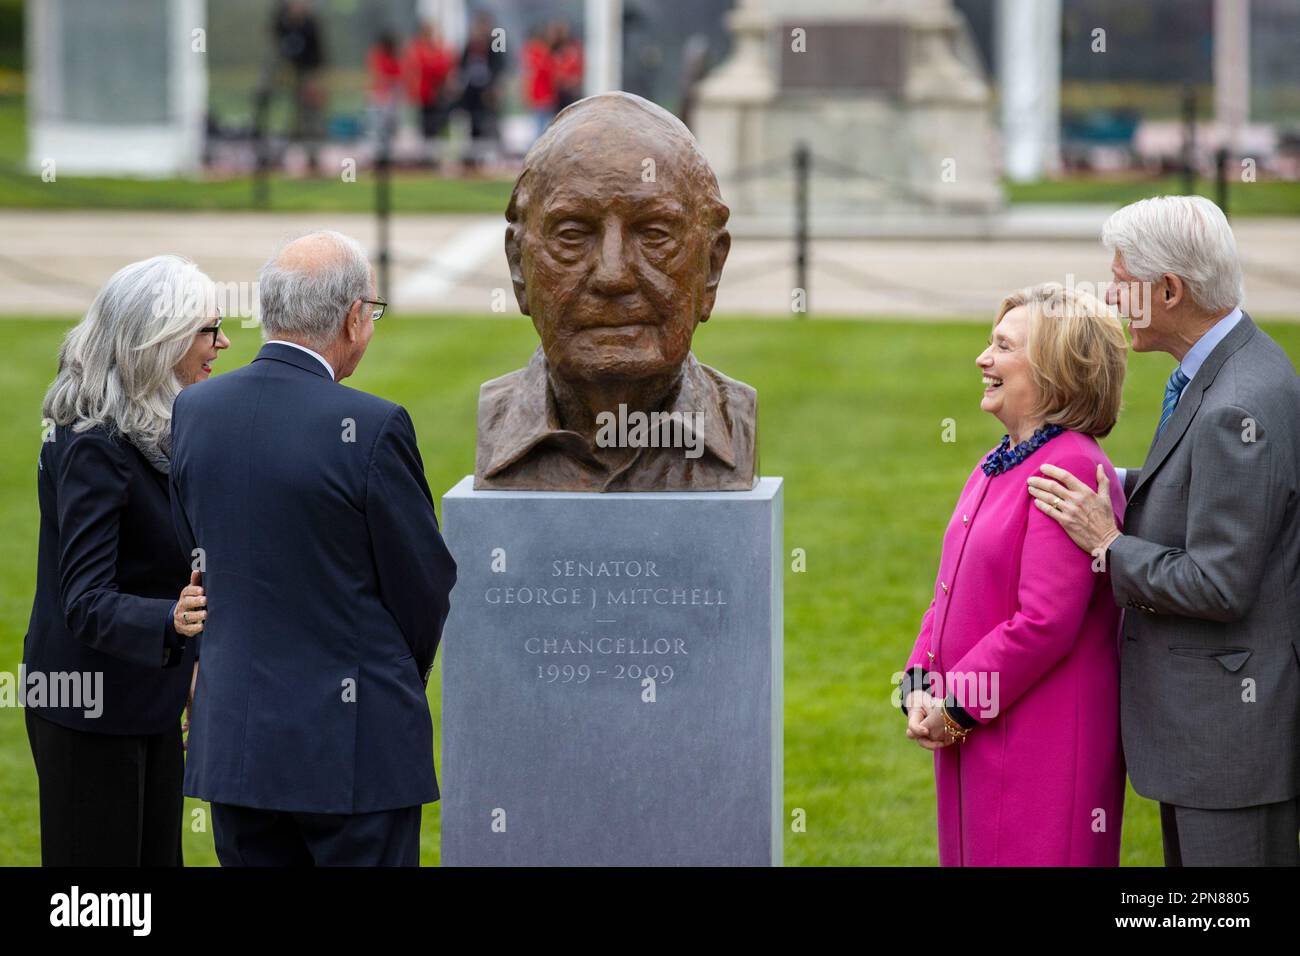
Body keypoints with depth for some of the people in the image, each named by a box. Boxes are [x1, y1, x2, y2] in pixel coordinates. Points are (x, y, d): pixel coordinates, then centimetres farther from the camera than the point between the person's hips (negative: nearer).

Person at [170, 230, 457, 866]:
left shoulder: (193, 411, 1)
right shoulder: (372, 427, -16)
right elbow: (425, 585, -6)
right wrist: (406, 672, 14)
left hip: (232, 736, 5)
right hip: (353, 742, -5)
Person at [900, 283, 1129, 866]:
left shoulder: (1072, 469, -16)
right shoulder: (995, 468, 14)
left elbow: (1044, 623, -21)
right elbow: (951, 594, 18)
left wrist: (957, 706, -15)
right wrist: (921, 685, 3)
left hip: (1044, 746, -9)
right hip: (970, 736, 9)